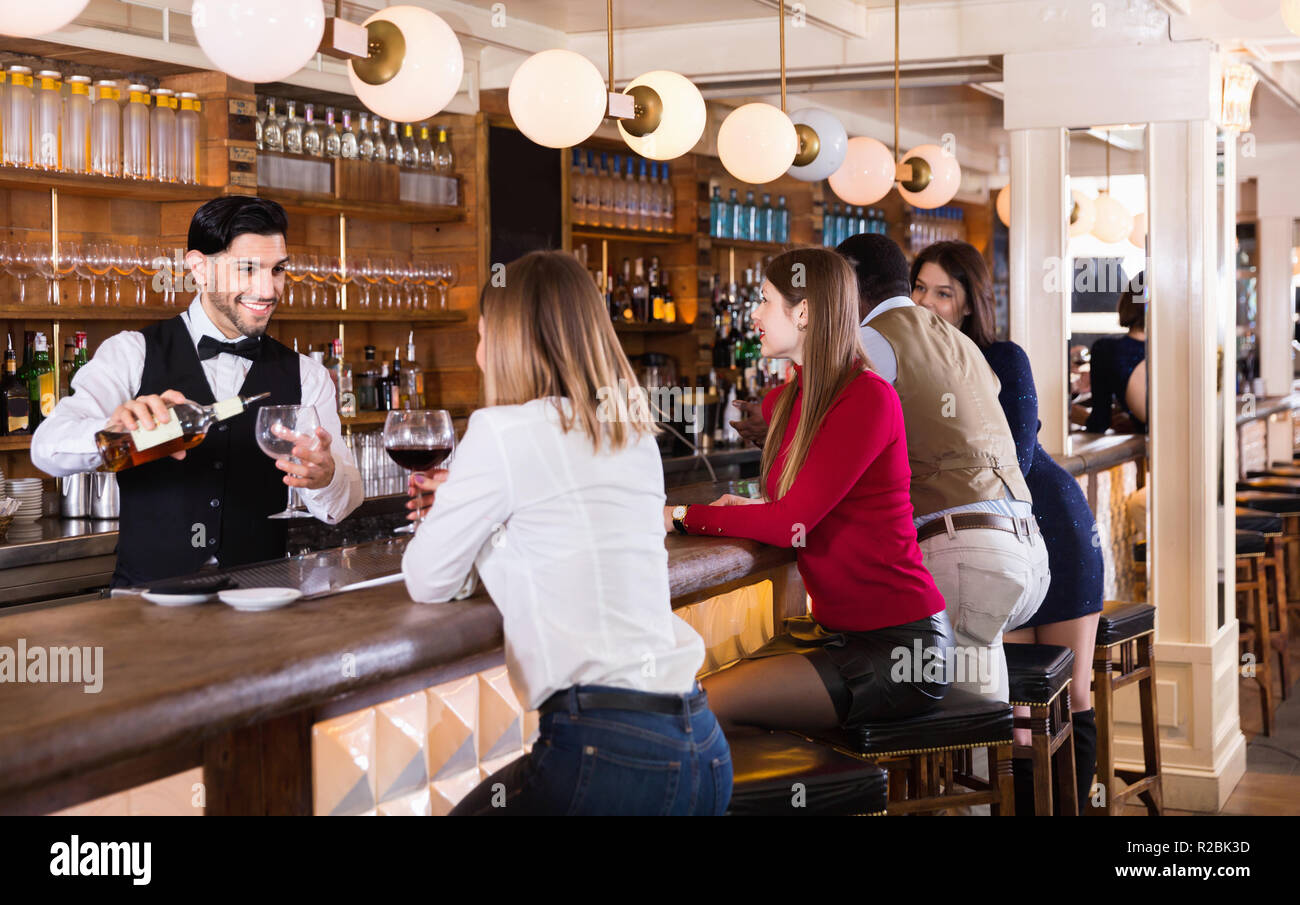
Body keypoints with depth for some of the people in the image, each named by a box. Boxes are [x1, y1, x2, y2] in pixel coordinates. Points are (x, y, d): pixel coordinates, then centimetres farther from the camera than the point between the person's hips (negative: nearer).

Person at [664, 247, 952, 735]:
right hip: (834, 630, 8)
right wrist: (748, 510, 3)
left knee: (710, 706, -18)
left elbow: (792, 523, -19)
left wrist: (684, 516, -10)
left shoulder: (868, 398, -15)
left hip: (896, 642, -8)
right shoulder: (785, 401, 11)